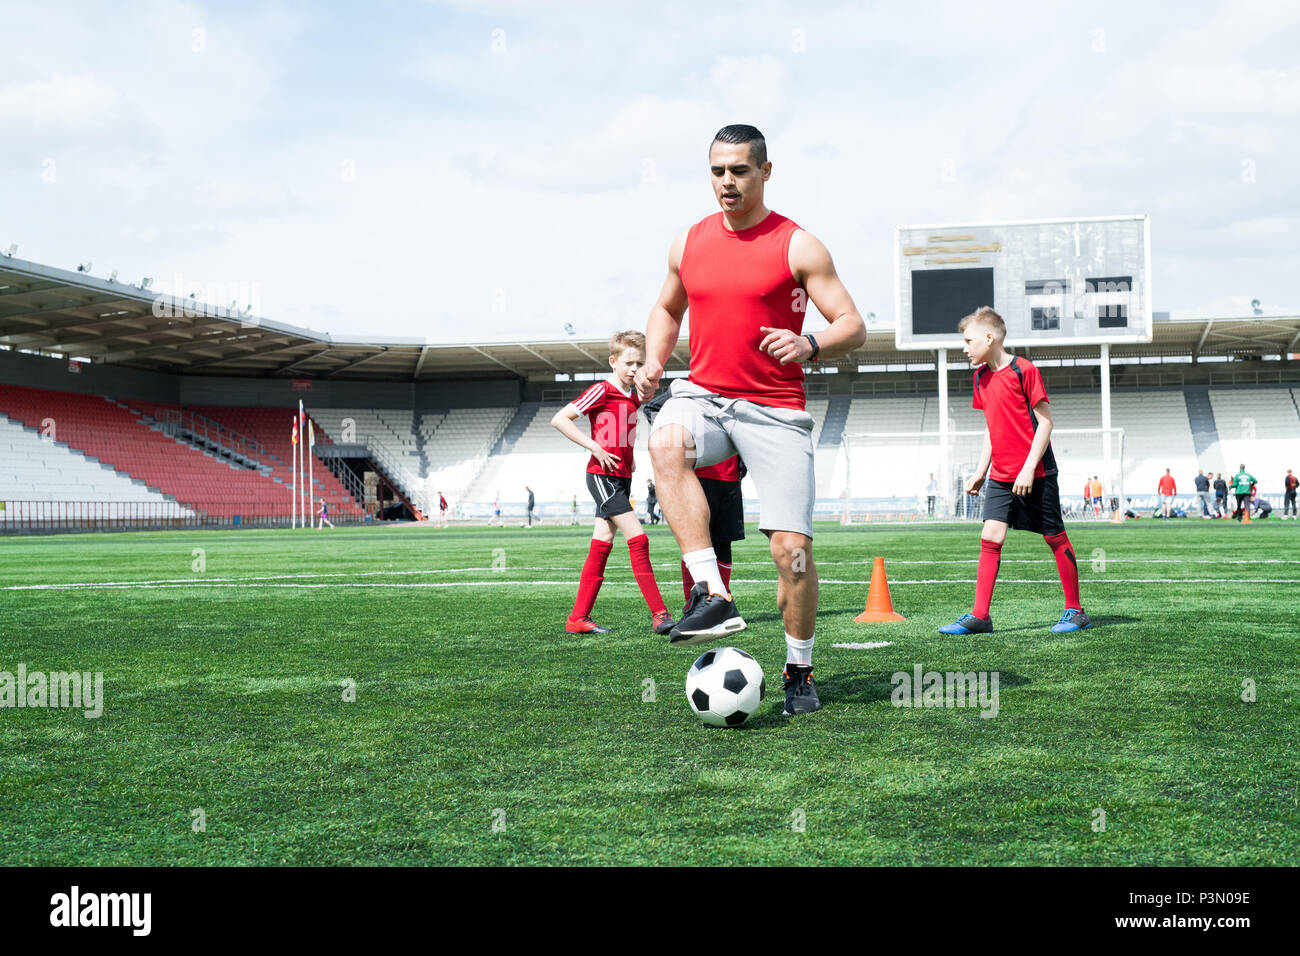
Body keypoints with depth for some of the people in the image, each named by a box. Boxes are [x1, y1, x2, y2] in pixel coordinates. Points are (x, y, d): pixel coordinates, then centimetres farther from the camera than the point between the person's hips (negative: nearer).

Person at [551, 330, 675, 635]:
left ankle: (578, 618, 11)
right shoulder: (602, 391, -10)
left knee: (602, 545, 7)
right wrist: (594, 447, -16)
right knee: (637, 538, -14)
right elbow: (559, 419, -13)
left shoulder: (634, 396, 13)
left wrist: (630, 458, 14)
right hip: (602, 475, -8)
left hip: (622, 477, 8)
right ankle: (659, 615, -13)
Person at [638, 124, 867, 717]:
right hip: (703, 394, 3)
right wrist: (654, 361, 7)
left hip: (775, 409, -2)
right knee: (665, 442, -35)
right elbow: (668, 309, 27)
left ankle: (799, 672, 15)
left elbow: (853, 327, -3)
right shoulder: (689, 243, 11)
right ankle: (712, 596, -38)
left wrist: (809, 346, -25)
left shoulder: (798, 247, -2)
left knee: (792, 546, -8)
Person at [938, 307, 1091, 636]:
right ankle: (979, 615, -4)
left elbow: (1045, 421, -12)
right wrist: (981, 472, 14)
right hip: (1001, 475, 6)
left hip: (1035, 473, -6)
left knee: (1055, 538, 3)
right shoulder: (981, 376, 9)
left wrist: (1029, 468, -18)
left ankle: (1075, 610, 15)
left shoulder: (1025, 370, -12)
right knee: (990, 536, -4)